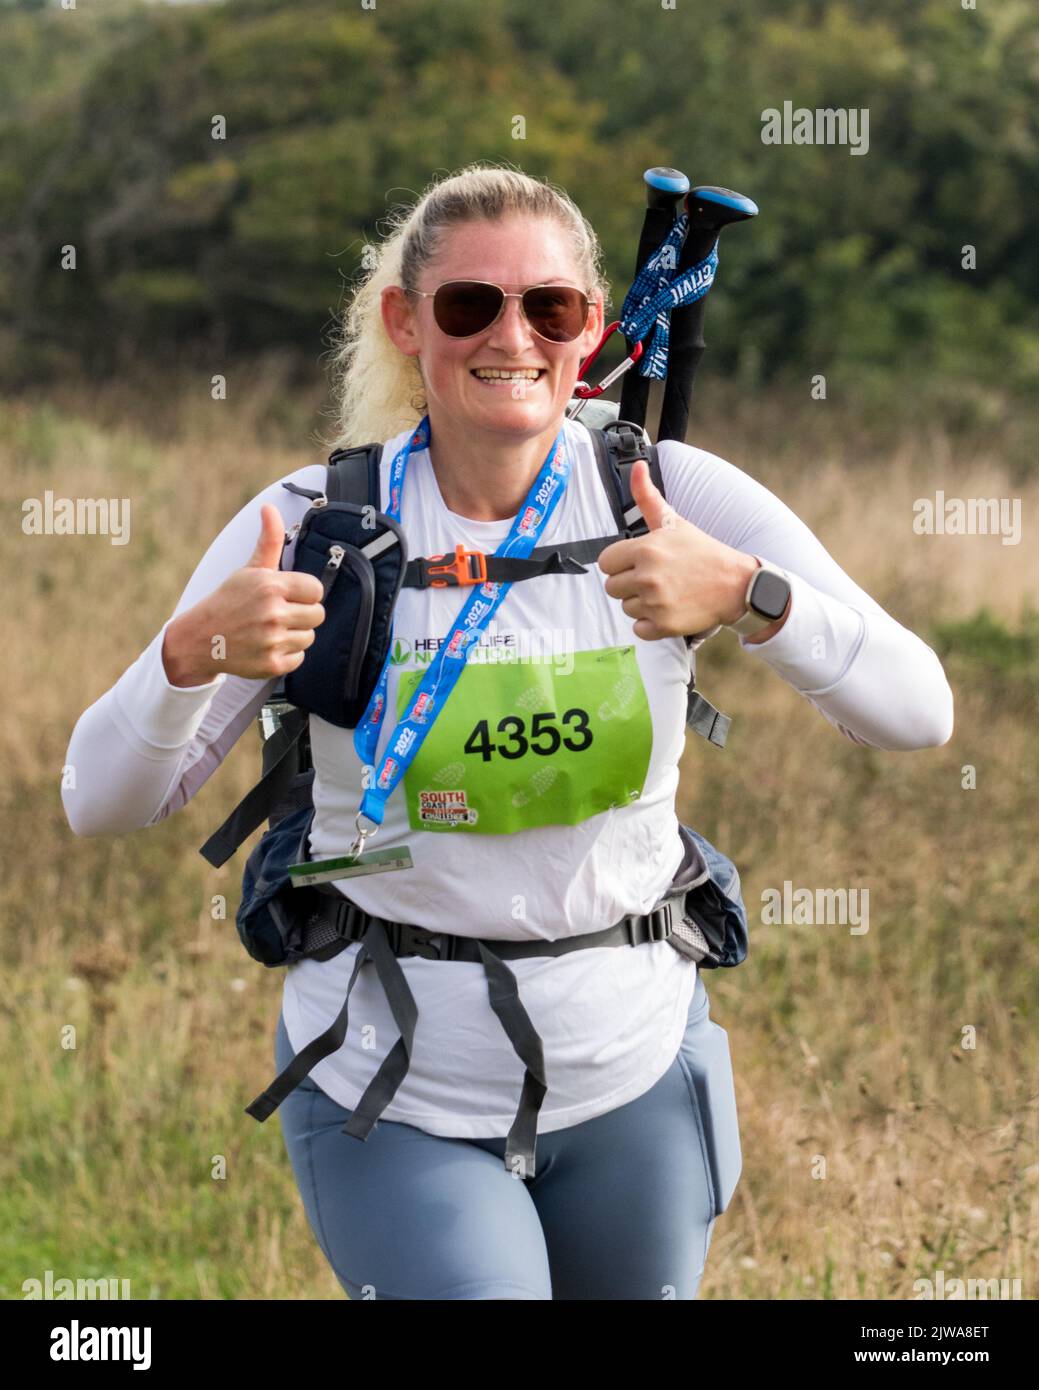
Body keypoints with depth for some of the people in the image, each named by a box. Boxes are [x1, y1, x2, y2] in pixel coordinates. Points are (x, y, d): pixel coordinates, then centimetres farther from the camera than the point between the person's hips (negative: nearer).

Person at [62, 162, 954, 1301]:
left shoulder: (671, 499, -6)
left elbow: (918, 714, -14)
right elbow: (102, 802, -9)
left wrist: (745, 596, -31)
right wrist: (195, 651, -29)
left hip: (633, 1081, 2)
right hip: (392, 1096, -2)